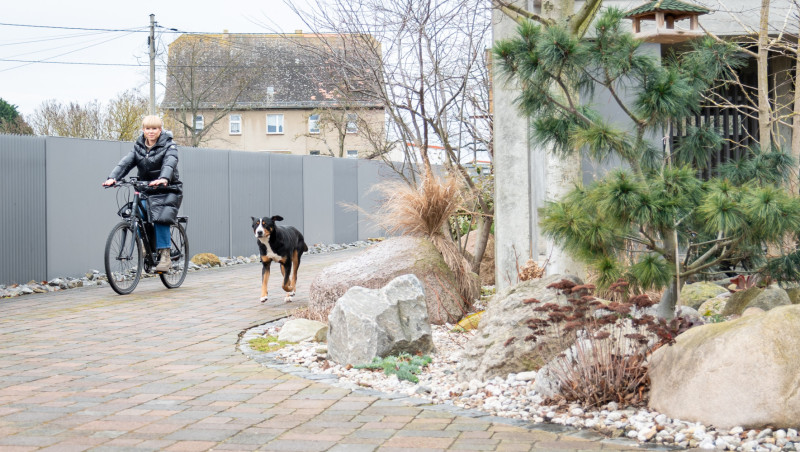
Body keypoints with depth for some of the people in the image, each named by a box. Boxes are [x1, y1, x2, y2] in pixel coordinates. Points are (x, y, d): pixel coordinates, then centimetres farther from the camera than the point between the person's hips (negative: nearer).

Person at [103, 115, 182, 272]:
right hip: (146, 191, 4)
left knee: (160, 219, -24)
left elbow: (169, 163, -25)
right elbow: (126, 162, -6)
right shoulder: (139, 146, 9)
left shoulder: (169, 146, -4)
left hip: (167, 191, -4)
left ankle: (165, 256, -16)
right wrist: (112, 177, -24)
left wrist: (163, 179, -46)